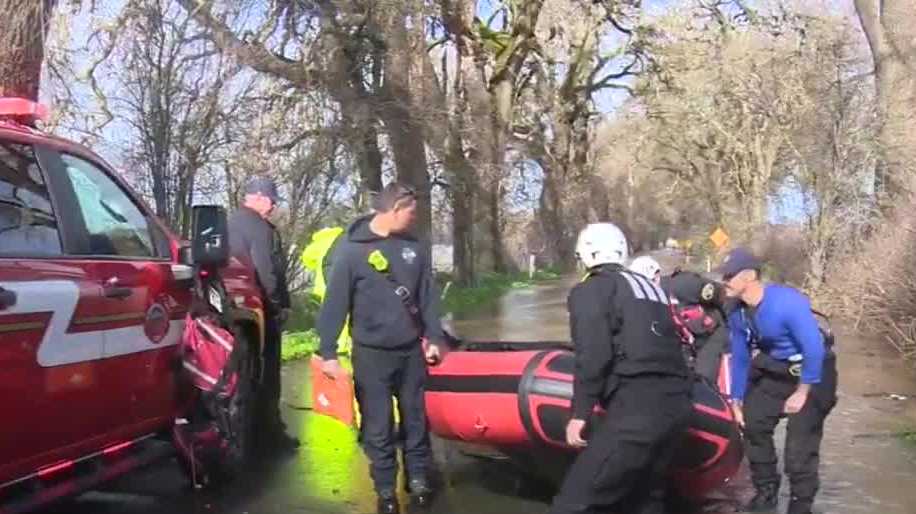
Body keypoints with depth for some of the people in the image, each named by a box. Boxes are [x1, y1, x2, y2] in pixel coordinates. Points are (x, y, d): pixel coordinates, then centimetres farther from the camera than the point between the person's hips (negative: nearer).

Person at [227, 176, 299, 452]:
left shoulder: (230, 225, 14)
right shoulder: (259, 227, -16)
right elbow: (268, 272, -21)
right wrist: (280, 304, -9)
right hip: (260, 309, -9)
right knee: (266, 372, 0)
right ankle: (268, 429, 5)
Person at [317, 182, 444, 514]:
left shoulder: (414, 248, 4)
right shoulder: (352, 248, -10)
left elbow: (428, 296, 10)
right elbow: (335, 302, -10)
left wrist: (433, 337, 5)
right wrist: (328, 352, -11)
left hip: (411, 350, 4)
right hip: (371, 353, -4)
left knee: (415, 418, 13)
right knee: (378, 426, 5)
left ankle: (418, 480, 29)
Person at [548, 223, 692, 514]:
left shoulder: (590, 290, 3)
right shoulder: (651, 287, 25)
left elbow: (593, 355, -9)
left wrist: (580, 413, -6)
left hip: (636, 408, -8)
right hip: (677, 404, 8)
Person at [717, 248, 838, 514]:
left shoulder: (787, 302, -30)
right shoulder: (737, 313, -7)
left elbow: (814, 349, -28)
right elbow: (739, 358, 5)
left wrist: (802, 393, -21)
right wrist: (737, 400, 7)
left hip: (812, 373, -7)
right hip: (774, 370, 8)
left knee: (800, 443, -11)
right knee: (753, 424, 8)